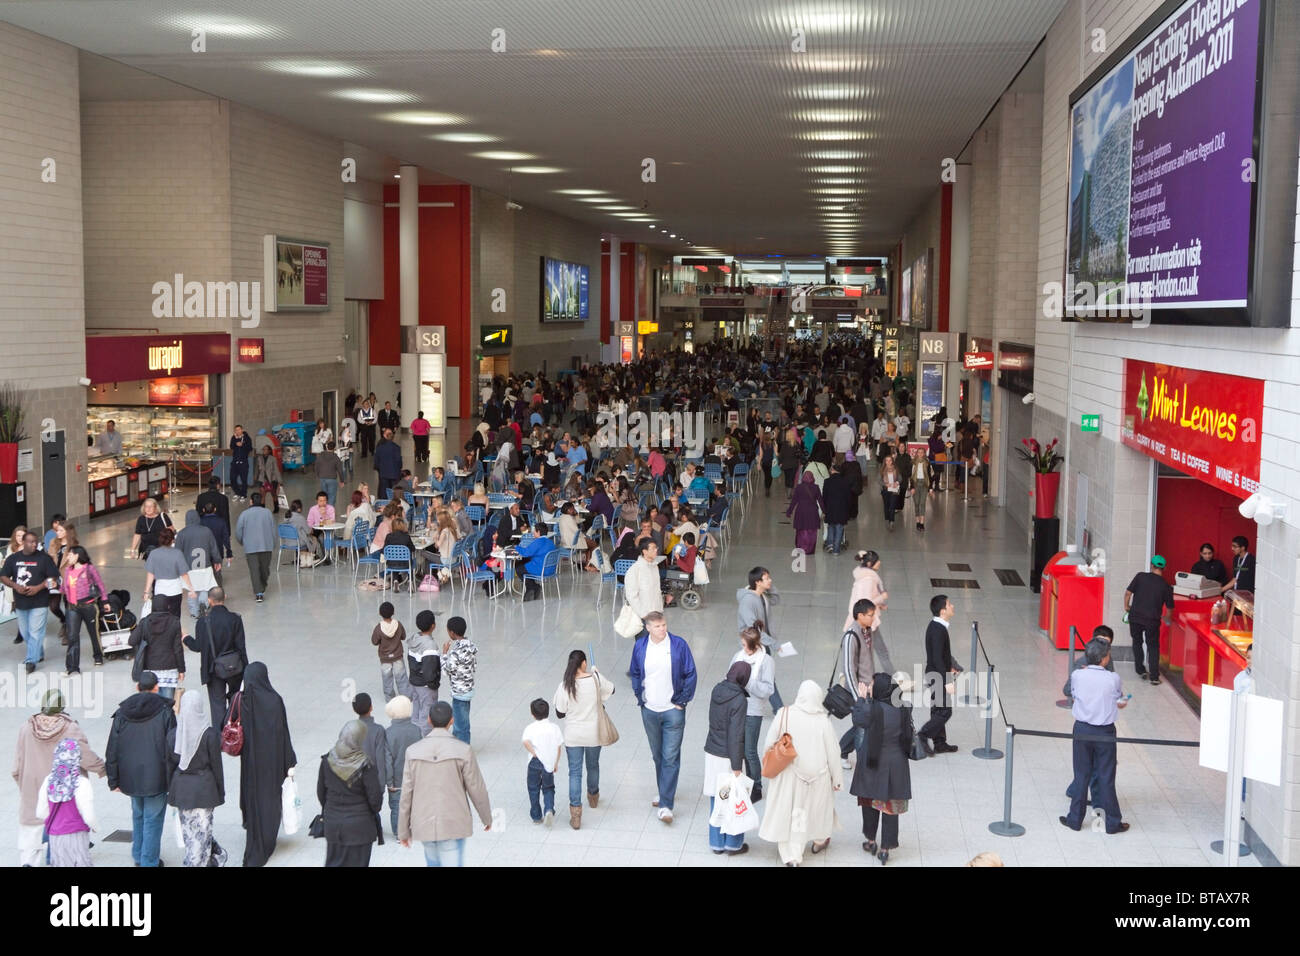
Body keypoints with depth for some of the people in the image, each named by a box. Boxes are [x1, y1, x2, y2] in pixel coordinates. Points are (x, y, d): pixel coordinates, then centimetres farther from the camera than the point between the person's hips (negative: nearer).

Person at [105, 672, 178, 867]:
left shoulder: (121, 713, 1)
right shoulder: (164, 712, -9)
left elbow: (112, 750, 4)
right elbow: (172, 747, -9)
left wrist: (113, 781, 11)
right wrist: (172, 779, -1)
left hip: (130, 777, 4)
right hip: (156, 778, -4)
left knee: (138, 816, 21)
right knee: (153, 820, 4)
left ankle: (138, 856, 31)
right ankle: (149, 861, 8)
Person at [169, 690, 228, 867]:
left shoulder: (175, 733, -4)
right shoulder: (210, 733, -14)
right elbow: (216, 764, -9)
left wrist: (170, 790, 15)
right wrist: (221, 791, 2)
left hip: (181, 786, 4)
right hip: (203, 786, -4)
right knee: (201, 831, 5)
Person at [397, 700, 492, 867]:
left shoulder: (413, 751, -5)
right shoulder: (463, 750, -12)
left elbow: (406, 794, -1)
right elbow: (476, 789, -5)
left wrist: (403, 830, 9)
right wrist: (487, 817, 12)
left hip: (425, 824, 3)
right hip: (453, 825, -3)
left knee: (434, 863, 24)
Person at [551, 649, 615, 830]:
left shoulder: (565, 686, -16)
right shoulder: (596, 679, -14)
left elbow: (560, 714, -8)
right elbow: (611, 689, 8)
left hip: (573, 736, -1)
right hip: (593, 734, 2)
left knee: (575, 772, 5)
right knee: (593, 766, 24)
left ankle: (575, 811, -2)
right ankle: (593, 796, 48)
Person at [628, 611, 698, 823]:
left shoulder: (679, 645, -11)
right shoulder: (640, 646, -2)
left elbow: (690, 675, -4)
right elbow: (635, 674, 12)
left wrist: (682, 701, -6)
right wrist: (640, 697, 4)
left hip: (673, 710, -3)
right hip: (649, 710, 3)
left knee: (670, 758, -5)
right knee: (657, 756, 16)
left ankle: (665, 805, -4)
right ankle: (664, 792, 35)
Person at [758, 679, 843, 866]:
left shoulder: (784, 714, -16)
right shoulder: (822, 720, -16)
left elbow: (769, 743, -7)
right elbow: (832, 753, -9)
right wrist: (837, 778, 3)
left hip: (789, 772, -1)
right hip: (817, 774, 1)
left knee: (789, 810, 11)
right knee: (818, 804, 24)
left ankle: (792, 855, 11)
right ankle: (819, 841, 46)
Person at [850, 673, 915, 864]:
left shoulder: (873, 709, -24)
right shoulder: (903, 709, -11)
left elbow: (858, 720, -6)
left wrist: (861, 698, 4)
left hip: (873, 765, -3)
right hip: (896, 766, 3)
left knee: (870, 802, 19)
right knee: (891, 806, 11)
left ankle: (871, 840, 32)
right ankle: (885, 848, 16)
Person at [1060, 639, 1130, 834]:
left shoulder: (1077, 675, -8)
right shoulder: (1113, 678, -14)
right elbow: (1121, 700, 4)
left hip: (1082, 730, 2)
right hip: (1105, 732, -2)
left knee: (1081, 775, 12)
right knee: (1106, 777, 7)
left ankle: (1075, 819, 19)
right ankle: (1112, 822, 16)